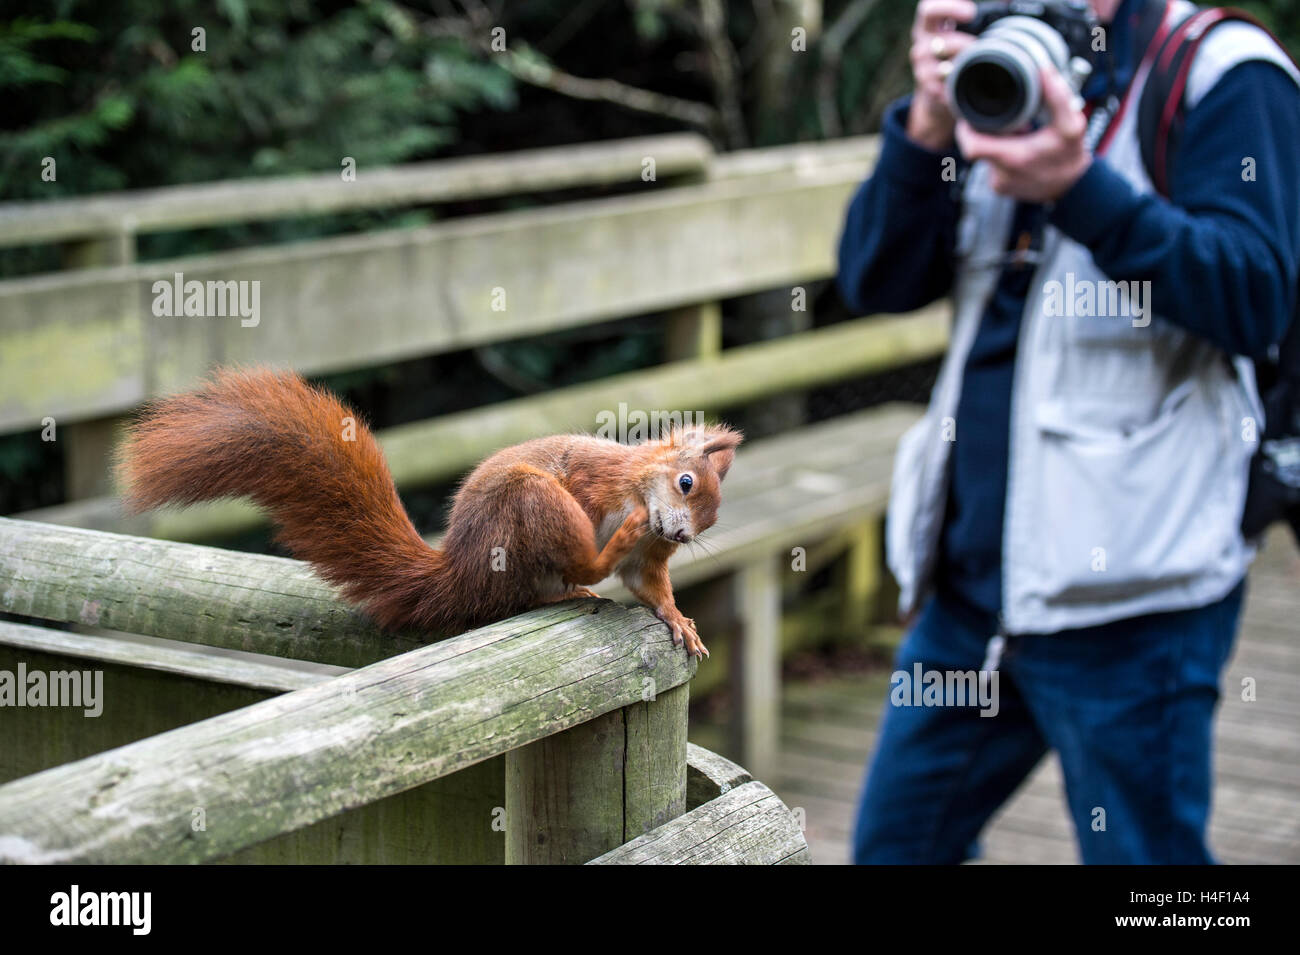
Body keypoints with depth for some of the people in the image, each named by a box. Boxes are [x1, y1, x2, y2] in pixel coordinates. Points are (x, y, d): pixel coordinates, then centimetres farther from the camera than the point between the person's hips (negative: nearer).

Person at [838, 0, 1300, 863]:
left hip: (1125, 595, -6)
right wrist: (928, 126, -11)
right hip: (970, 575, 6)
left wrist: (1079, 187, -25)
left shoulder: (1221, 72, -4)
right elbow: (876, 282, 5)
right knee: (892, 844, 14)